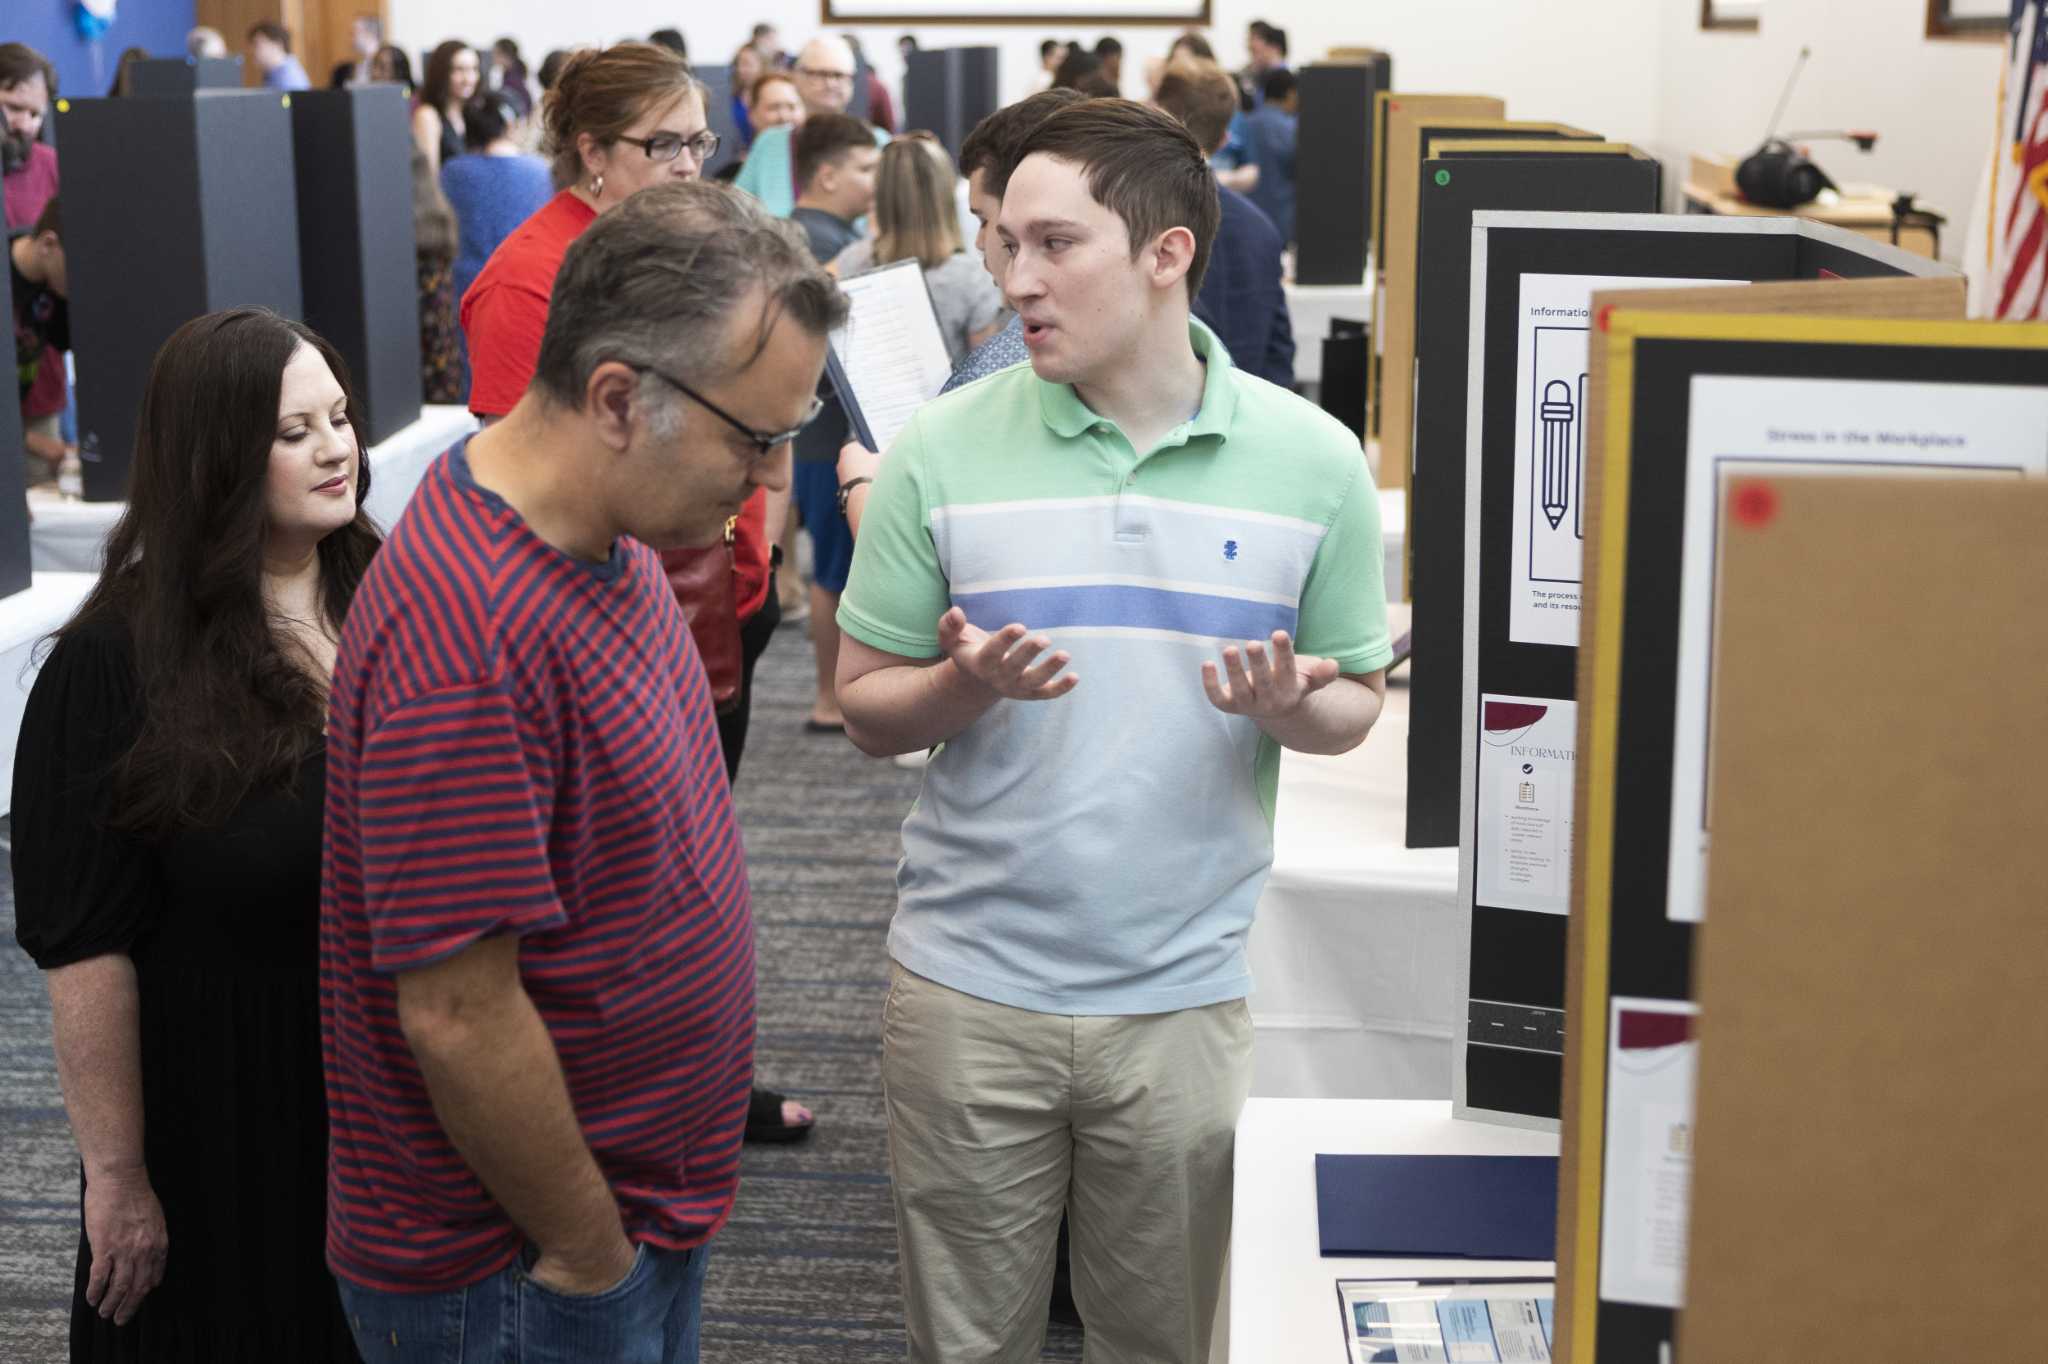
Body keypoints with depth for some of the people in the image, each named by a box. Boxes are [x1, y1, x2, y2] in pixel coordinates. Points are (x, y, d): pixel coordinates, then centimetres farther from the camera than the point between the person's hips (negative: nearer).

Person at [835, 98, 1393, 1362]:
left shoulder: (1312, 460, -3)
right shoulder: (942, 449, -4)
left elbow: (1353, 707, 5)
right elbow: (867, 708, 1)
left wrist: (1288, 706, -17)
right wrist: (967, 686, -20)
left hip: (1190, 990, 0)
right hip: (970, 985, 0)